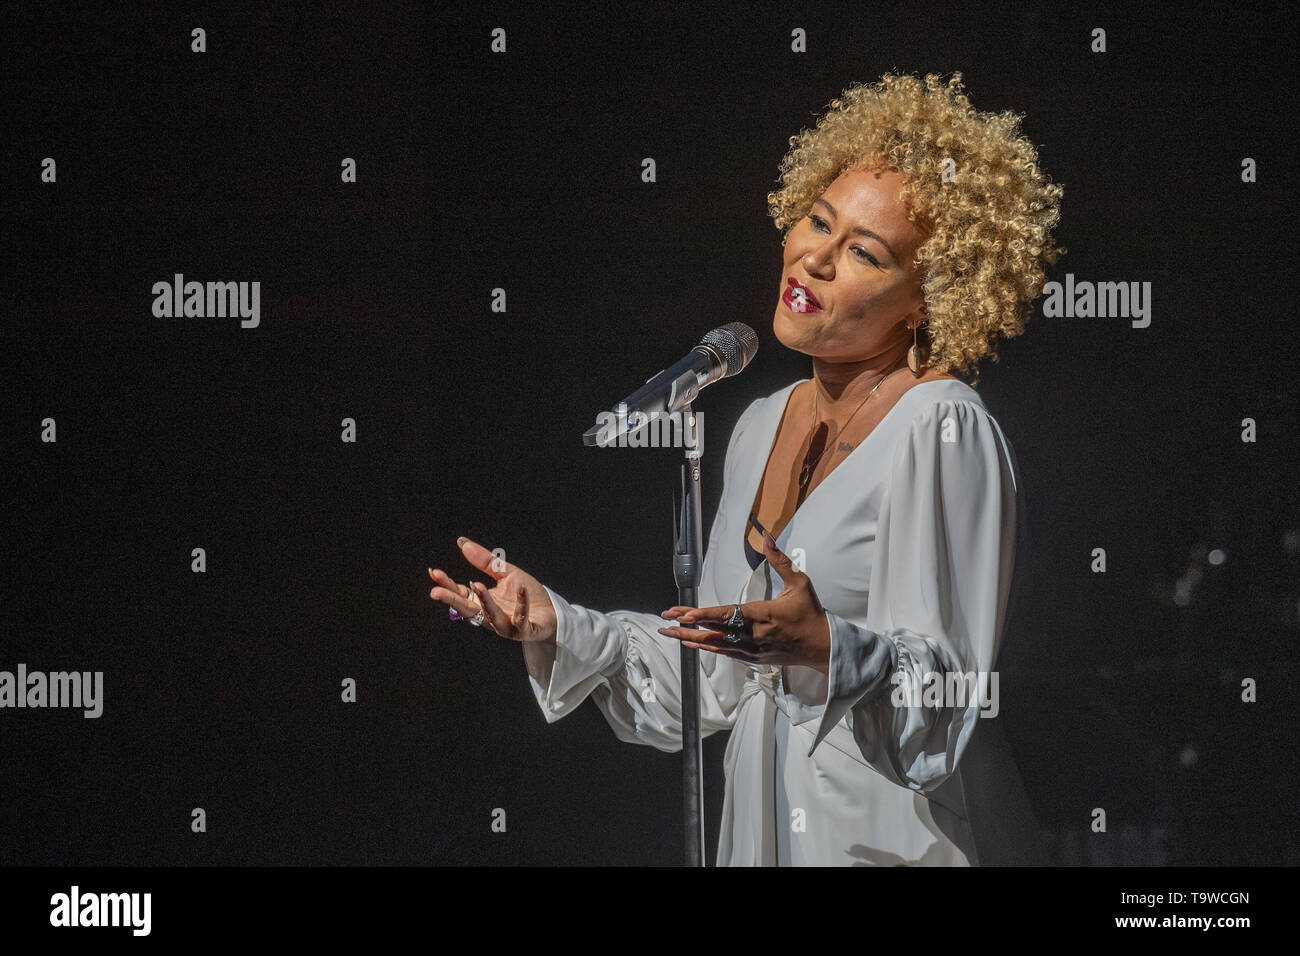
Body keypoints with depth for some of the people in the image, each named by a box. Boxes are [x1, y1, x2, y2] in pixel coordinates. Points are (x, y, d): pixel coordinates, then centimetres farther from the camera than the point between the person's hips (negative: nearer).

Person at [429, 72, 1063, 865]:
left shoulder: (942, 431, -14)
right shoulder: (764, 426, 9)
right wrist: (555, 627, 5)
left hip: (900, 840, -7)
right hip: (765, 826, 7)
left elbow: (950, 693, -18)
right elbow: (718, 678, 11)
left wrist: (824, 650, -34)